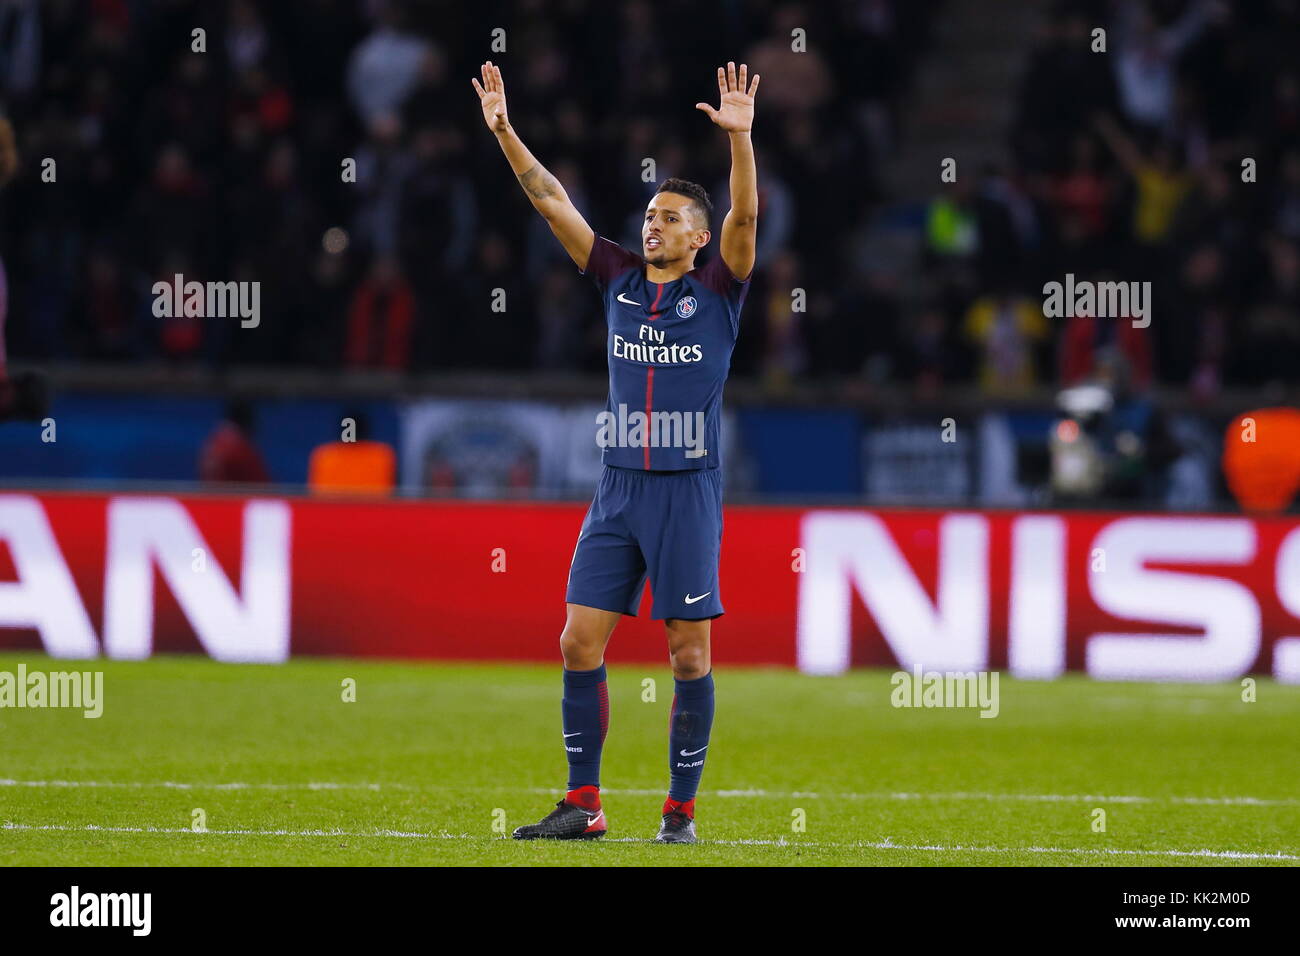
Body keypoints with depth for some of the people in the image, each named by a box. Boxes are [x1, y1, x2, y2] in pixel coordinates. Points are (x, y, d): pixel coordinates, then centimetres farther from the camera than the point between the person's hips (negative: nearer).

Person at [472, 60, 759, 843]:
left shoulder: (718, 291, 1)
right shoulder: (620, 280, 10)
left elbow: (745, 218, -15)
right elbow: (553, 202, 9)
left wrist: (740, 137, -27)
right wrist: (504, 132, 3)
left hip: (689, 491, -4)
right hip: (618, 487, 4)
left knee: (690, 653, -1)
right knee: (580, 643, -1)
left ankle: (683, 809, 6)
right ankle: (583, 803, 6)